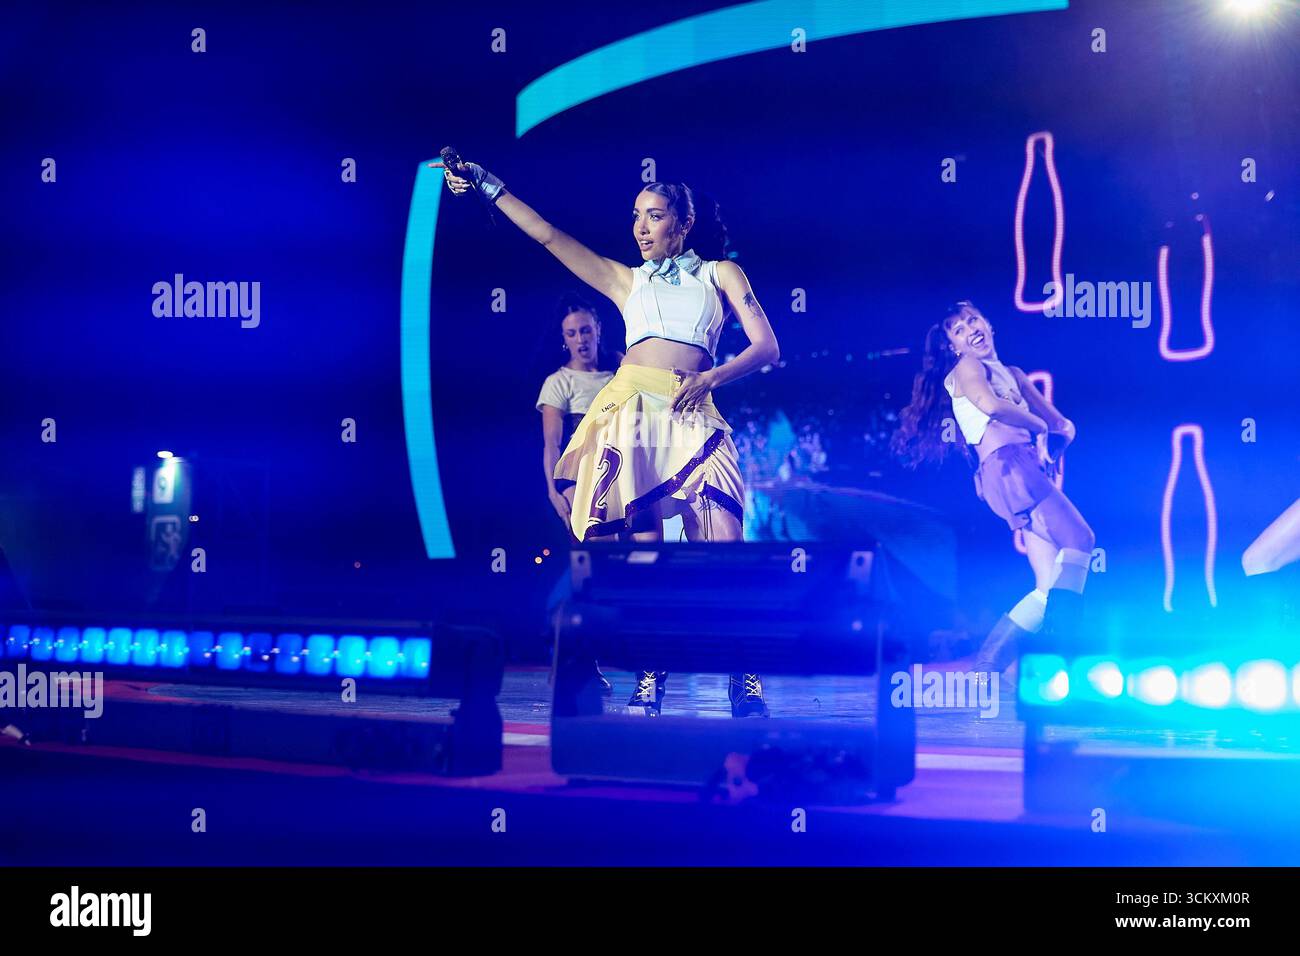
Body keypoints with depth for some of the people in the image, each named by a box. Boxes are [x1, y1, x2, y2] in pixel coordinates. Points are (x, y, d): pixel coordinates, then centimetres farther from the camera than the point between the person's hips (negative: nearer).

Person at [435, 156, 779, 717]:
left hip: (692, 417, -2)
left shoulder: (720, 274, 17)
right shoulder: (627, 281, 23)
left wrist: (710, 378, -8)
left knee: (723, 549, -15)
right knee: (642, 547, -7)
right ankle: (649, 681, -1)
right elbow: (547, 236, 21)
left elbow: (766, 347, 7)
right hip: (630, 410, 2)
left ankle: (746, 683, -9)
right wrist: (485, 185, 20)